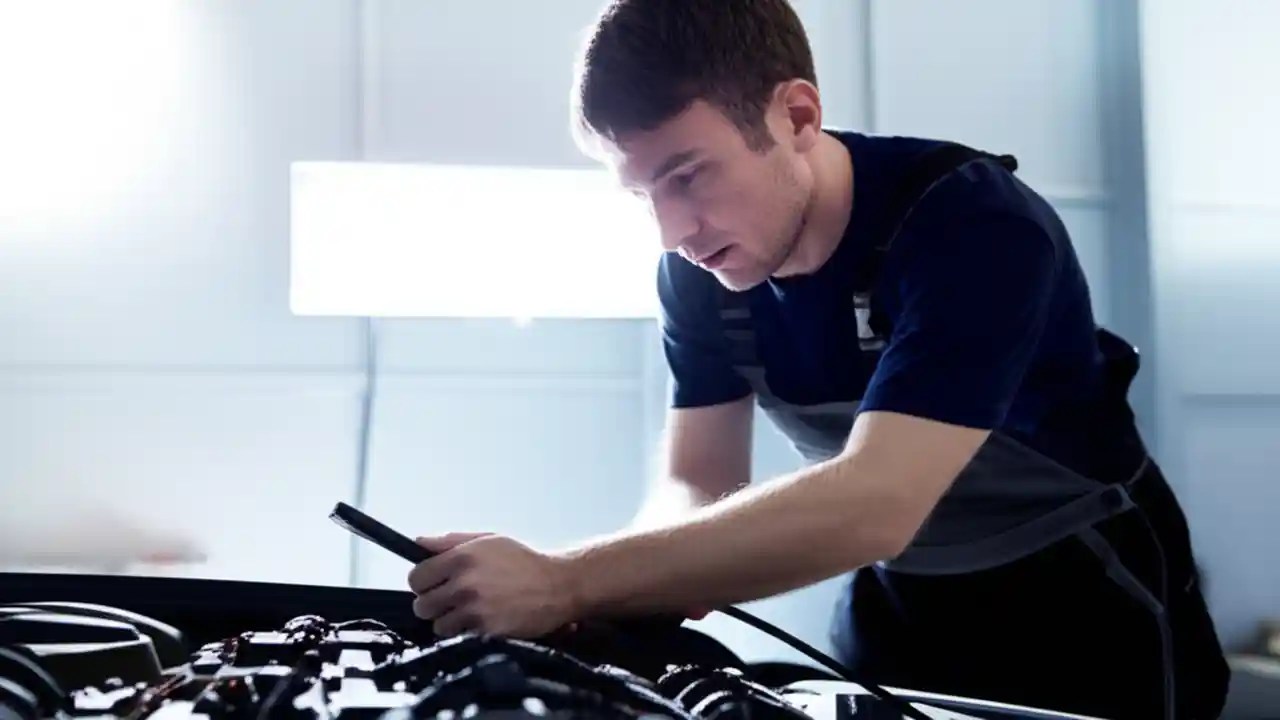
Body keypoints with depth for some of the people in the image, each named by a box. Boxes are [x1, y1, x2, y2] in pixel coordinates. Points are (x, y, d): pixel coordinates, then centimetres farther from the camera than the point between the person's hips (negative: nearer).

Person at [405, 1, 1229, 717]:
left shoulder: (977, 224, -33)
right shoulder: (700, 268, -13)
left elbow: (872, 506, -43)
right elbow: (700, 489, -12)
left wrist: (567, 583, -47)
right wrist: (590, 591, -35)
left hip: (1080, 594, -4)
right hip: (900, 599, 5)